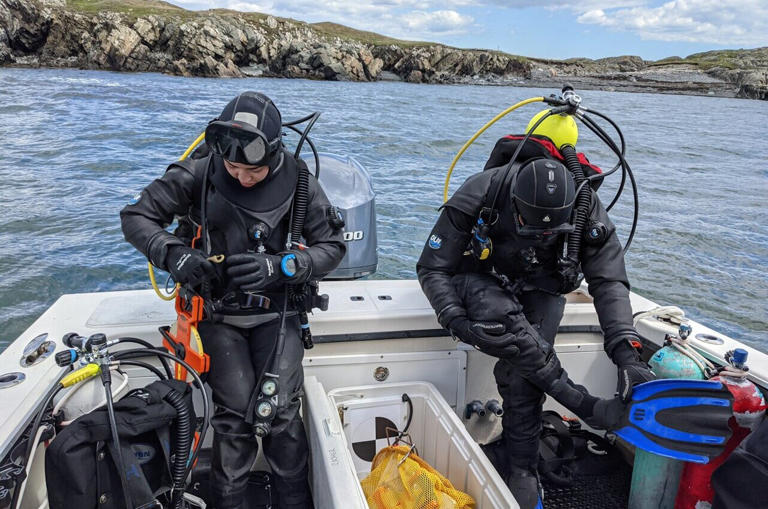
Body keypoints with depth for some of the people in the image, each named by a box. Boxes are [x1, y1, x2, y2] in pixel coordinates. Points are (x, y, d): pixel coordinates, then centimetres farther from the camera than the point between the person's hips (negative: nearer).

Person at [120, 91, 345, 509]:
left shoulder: (298, 182, -9)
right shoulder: (199, 173, -11)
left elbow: (332, 246, -5)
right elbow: (136, 216, -3)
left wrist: (279, 266, -22)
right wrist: (173, 254, -22)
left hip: (276, 310, 1)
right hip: (217, 311, 0)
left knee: (281, 409, -11)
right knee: (236, 409, -12)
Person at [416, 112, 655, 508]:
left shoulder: (586, 210, -23)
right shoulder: (479, 195, -29)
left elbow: (609, 282, -20)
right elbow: (432, 268, -21)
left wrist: (627, 353, -32)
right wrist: (457, 321, -36)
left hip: (539, 290, 1)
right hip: (481, 283, -1)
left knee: (524, 363, -26)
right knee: (501, 314, -38)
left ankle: (522, 469, -9)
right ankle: (586, 407, -29)